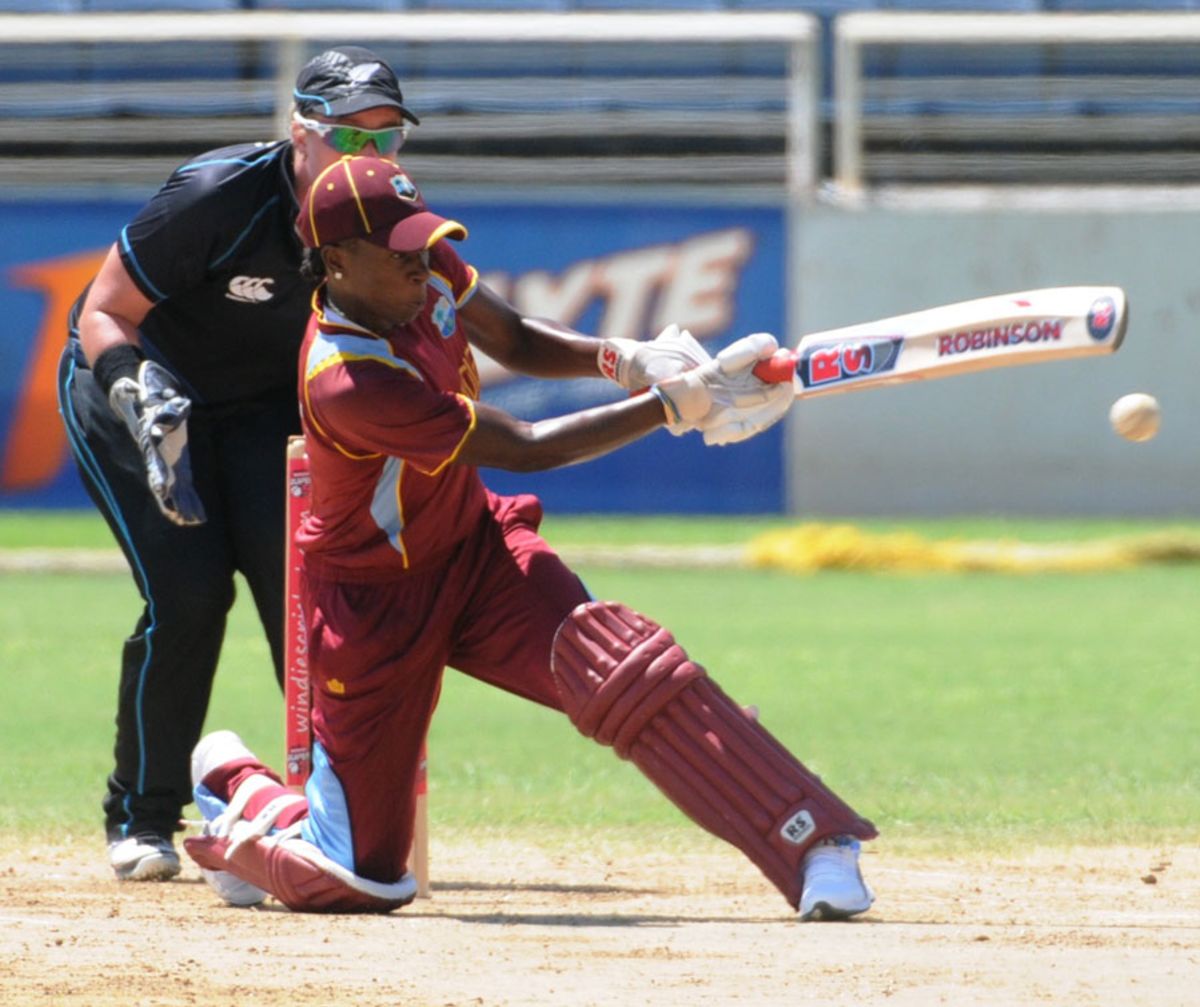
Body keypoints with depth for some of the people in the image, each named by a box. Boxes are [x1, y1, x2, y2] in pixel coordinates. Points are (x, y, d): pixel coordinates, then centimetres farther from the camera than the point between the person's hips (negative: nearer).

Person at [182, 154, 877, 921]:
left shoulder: (424, 271, -11)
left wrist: (622, 361, -13)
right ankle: (237, 791, 34)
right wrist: (674, 405, -30)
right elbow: (527, 449, -29)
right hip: (377, 595, -6)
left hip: (476, 551, 6)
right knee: (360, 879, 0)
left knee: (614, 658, -25)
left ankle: (813, 845, -33)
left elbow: (515, 343, 7)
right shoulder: (347, 381, -33)